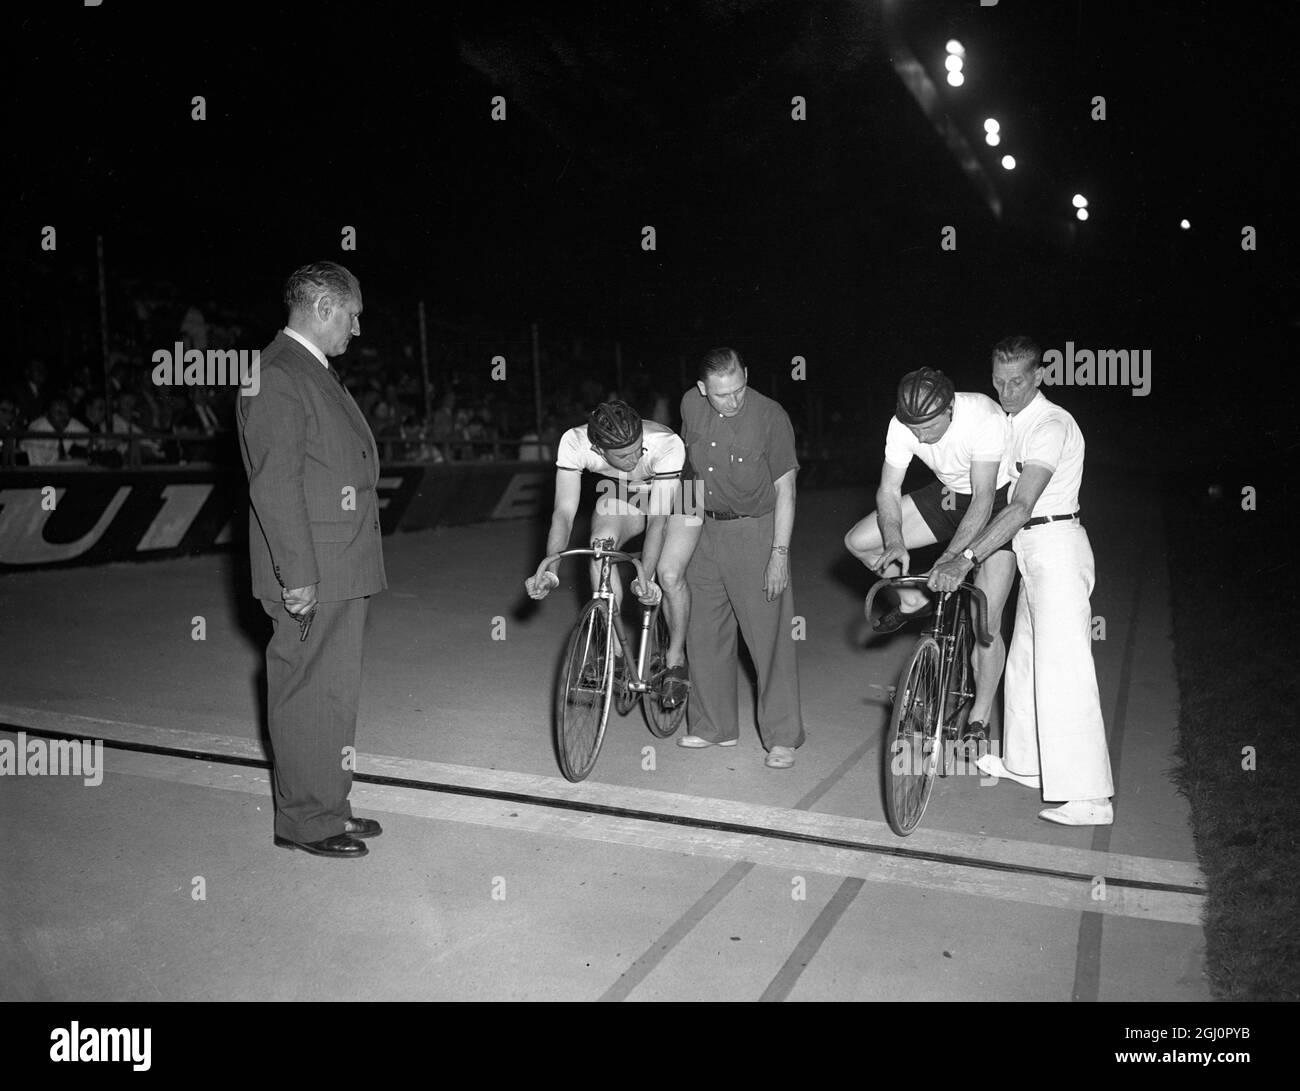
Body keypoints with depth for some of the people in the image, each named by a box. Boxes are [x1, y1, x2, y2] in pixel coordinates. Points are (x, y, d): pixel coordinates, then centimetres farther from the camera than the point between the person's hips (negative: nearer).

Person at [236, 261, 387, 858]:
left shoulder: (316, 373, 18)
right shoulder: (275, 377, -14)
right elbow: (275, 485, -19)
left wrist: (351, 568, 17)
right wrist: (297, 575, -21)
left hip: (342, 570, 10)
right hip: (312, 574, -10)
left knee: (334, 691, 16)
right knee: (311, 692, -1)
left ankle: (328, 806, 28)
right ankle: (305, 820, 12)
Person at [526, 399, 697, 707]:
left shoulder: (667, 445, -40)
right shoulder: (574, 443, -33)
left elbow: (658, 518, -40)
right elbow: (564, 510, -31)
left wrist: (644, 577, -49)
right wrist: (549, 572, -42)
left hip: (678, 494, -2)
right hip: (622, 496, 3)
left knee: (669, 576, -19)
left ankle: (676, 661, 8)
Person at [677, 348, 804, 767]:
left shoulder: (770, 416, -16)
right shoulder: (691, 406, 0)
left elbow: (785, 489, -13)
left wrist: (780, 554, -16)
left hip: (757, 532, -6)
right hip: (708, 529, 6)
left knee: (769, 637, -3)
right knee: (703, 632, 10)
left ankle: (783, 738, 8)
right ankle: (714, 725, 25)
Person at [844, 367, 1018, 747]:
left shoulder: (984, 417, -34)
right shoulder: (903, 425, -20)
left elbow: (983, 499, -34)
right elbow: (888, 489, -14)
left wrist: (951, 557, -45)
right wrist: (896, 542, -31)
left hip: (998, 502, -5)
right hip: (948, 495, 5)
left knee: (986, 623, -10)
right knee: (858, 541, -8)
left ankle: (979, 720, 8)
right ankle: (913, 601, 14)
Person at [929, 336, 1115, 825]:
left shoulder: (1051, 426, -16)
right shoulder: (1012, 421, 13)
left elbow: (1021, 507, -27)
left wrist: (966, 560, -34)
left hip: (1056, 547, -9)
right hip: (1030, 550, 9)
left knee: (1061, 669, -10)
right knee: (1025, 660, 17)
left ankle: (1089, 798, -6)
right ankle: (1025, 763, 32)